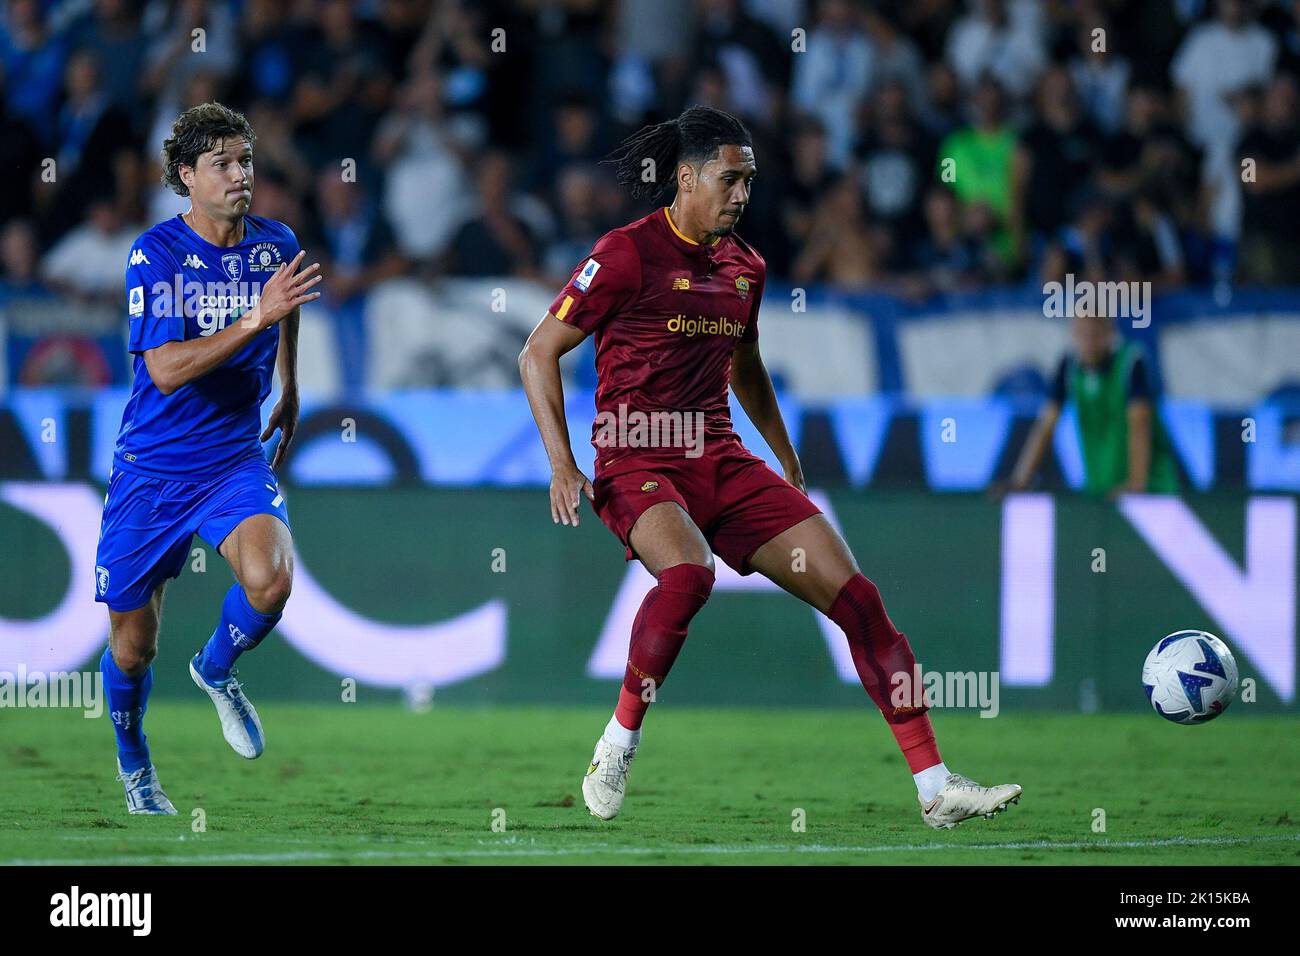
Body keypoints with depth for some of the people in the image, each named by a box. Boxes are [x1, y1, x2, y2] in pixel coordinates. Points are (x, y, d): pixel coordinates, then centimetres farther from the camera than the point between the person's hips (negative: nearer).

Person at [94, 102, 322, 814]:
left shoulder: (275, 244, 0)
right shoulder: (155, 255, -13)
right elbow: (166, 369, -25)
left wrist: (290, 391, 34)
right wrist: (256, 317, -31)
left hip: (236, 459, 2)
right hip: (151, 468, -2)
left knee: (270, 579, -28)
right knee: (133, 647, 6)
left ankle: (217, 670, 6)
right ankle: (133, 763, 37)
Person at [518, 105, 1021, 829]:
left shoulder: (745, 266, 12)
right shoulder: (629, 253, -7)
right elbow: (540, 353, -4)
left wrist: (790, 466, 29)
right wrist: (562, 464, -12)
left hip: (724, 464, 6)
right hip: (637, 465, -6)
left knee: (855, 595, -6)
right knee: (689, 571, -39)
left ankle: (937, 789, -4)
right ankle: (617, 749, -18)